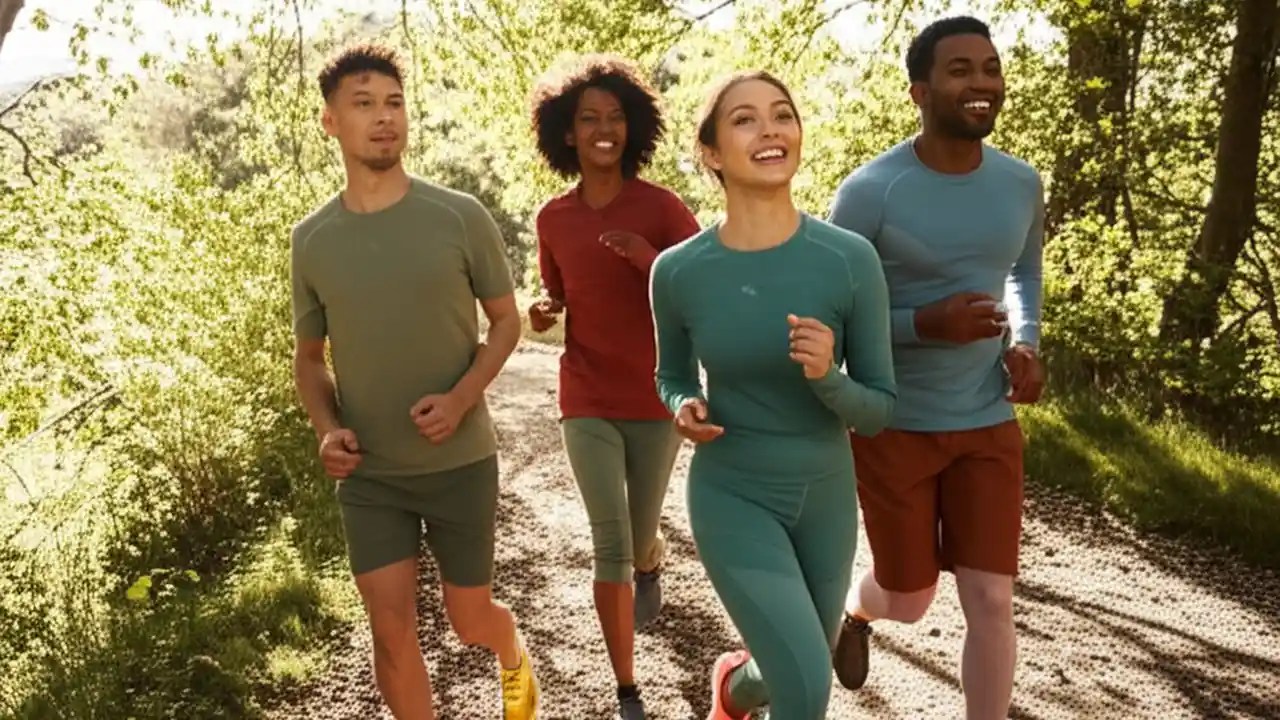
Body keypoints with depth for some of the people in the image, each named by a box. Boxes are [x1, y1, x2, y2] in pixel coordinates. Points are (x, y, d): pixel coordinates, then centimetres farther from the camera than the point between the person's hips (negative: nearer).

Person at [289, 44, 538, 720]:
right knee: (391, 629, 2)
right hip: (368, 472, 2)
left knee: (470, 619, 12)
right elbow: (310, 356, 10)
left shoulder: (460, 217, -9)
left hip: (460, 460, -1)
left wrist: (460, 397, -18)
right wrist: (326, 428, -10)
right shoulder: (311, 239, -1)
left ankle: (515, 657, 48)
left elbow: (506, 320, 0)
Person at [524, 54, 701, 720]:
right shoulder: (552, 219, 1)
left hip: (656, 401, -1)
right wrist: (543, 311, -8)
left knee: (638, 538, 16)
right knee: (610, 548, -8)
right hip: (587, 405, 1)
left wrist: (650, 259, -28)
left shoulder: (661, 207, -9)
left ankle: (652, 565, 57)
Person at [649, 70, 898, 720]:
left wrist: (828, 378, -28)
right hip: (731, 496, -2)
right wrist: (685, 409, -15)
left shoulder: (850, 260, -15)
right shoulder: (677, 271, -12)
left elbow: (879, 410, -8)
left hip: (825, 495, 2)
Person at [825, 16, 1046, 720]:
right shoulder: (869, 191, -17)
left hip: (987, 424, 4)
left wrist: (1026, 345, 0)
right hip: (894, 425, -3)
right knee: (908, 601, 10)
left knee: (991, 601, 0)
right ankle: (855, 611, 48)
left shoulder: (1020, 183, -1)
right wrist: (927, 324, -24)